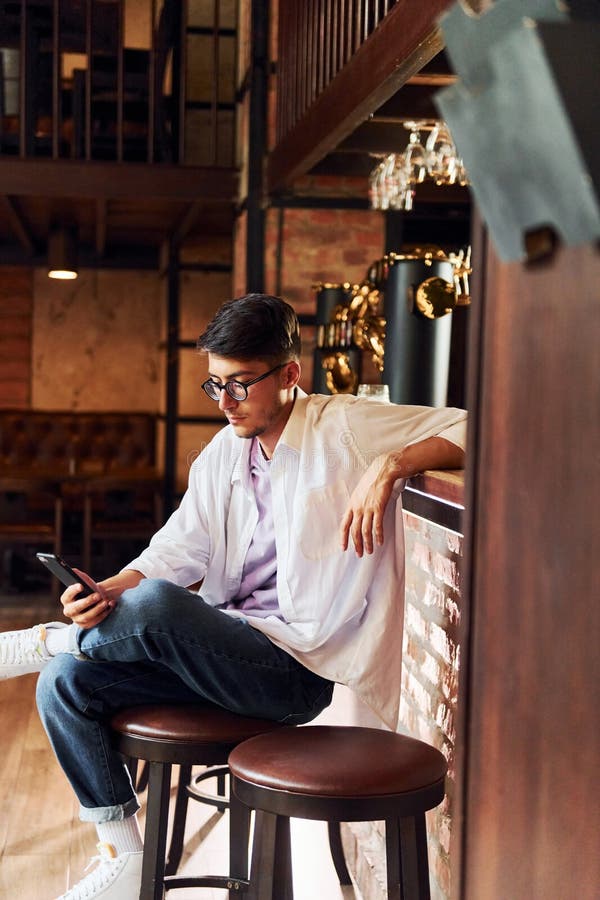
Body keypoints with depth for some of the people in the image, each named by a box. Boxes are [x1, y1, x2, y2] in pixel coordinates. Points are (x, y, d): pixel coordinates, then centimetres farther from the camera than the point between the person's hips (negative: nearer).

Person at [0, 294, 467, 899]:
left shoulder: (346, 428, -5)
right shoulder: (221, 453, 14)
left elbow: (466, 429, -9)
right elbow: (175, 552, 7)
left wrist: (388, 467, -25)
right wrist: (109, 592, -11)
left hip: (299, 667, -7)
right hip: (224, 648, 7)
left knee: (157, 604, -33)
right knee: (64, 683, -7)